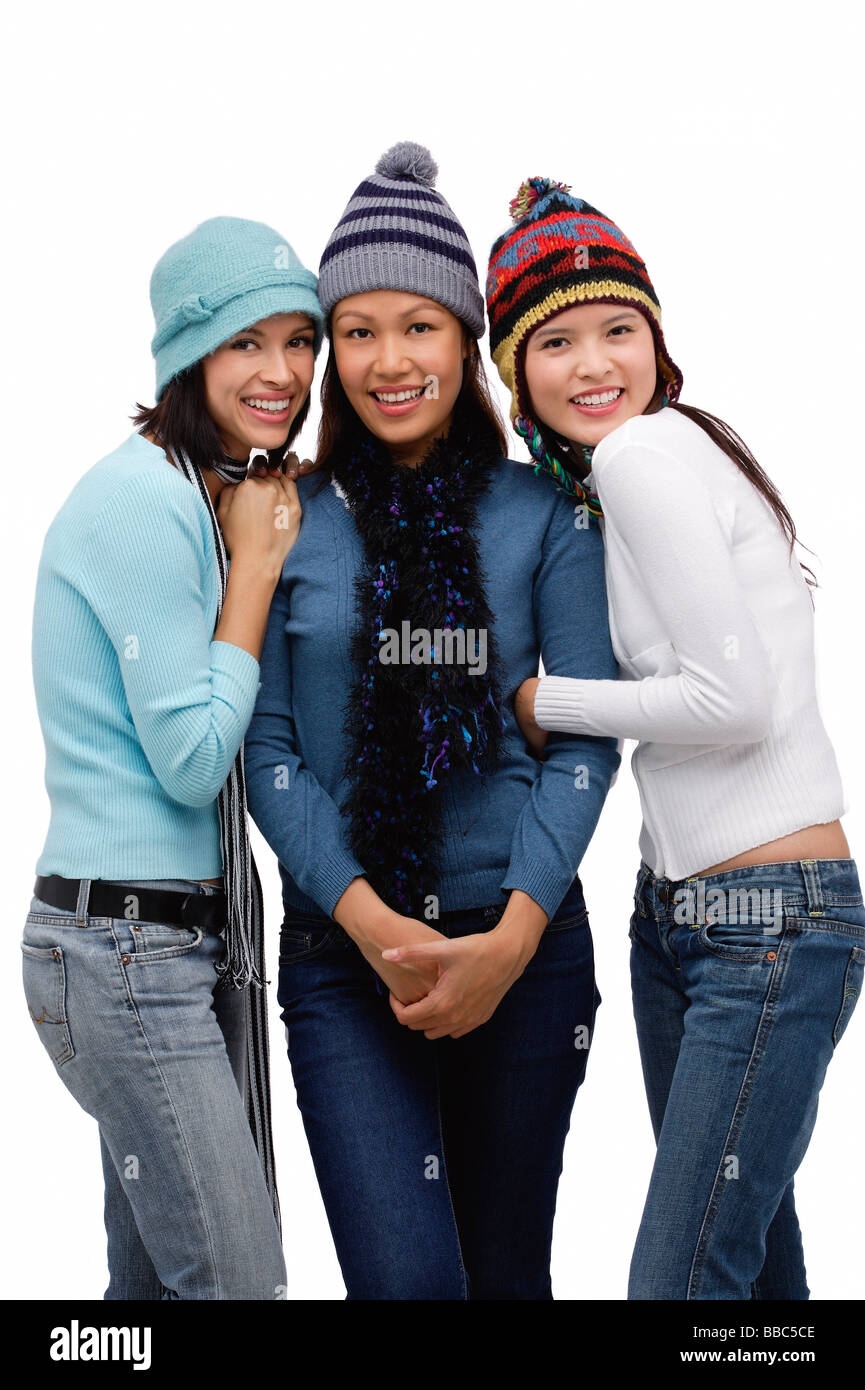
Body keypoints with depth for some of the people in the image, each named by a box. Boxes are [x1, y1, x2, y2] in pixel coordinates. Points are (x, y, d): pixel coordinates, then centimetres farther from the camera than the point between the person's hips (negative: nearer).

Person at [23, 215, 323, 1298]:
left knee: (154, 1275, 15)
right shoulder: (140, 498, -15)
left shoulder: (224, 500, 14)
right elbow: (191, 759, -16)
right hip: (126, 947, -9)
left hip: (193, 938, 9)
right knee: (241, 1284, -5)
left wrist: (257, 545, 7)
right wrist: (256, 564, -9)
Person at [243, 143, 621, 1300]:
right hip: (342, 947, 0)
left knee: (506, 1267, 14)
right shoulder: (290, 519, 2)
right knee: (405, 1277, -8)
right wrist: (372, 922, -13)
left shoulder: (542, 517, 2)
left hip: (523, 941, 1)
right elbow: (263, 740, -1)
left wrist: (512, 937, -14)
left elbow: (586, 735, -2)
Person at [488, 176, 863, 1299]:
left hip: (774, 919, -9)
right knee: (749, 1248, 17)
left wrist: (541, 701, -9)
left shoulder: (641, 454, -13)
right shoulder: (588, 484, 14)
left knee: (679, 1278, -7)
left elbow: (736, 700, -19)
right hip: (677, 907, 9)